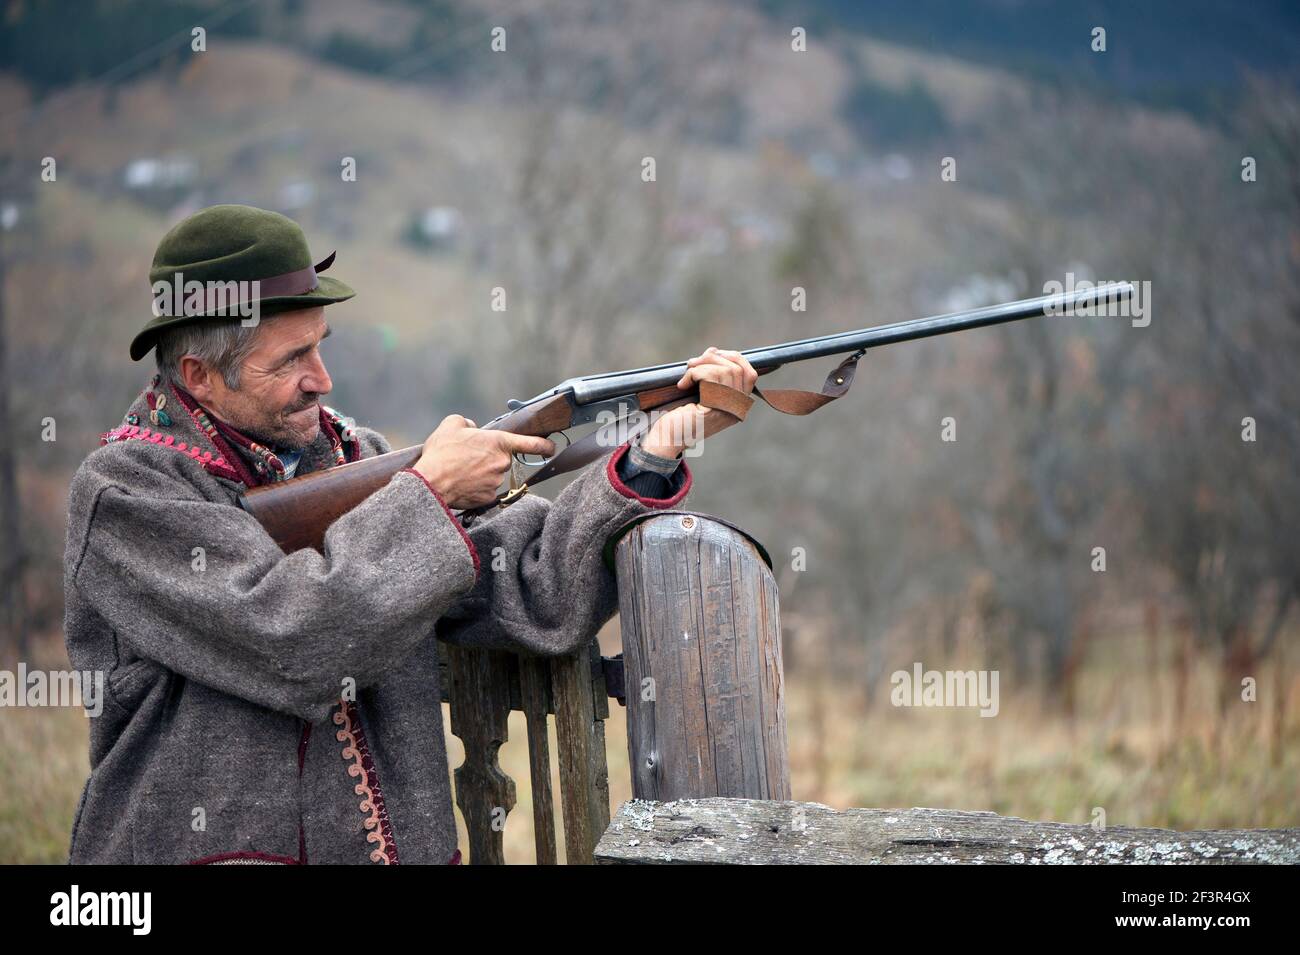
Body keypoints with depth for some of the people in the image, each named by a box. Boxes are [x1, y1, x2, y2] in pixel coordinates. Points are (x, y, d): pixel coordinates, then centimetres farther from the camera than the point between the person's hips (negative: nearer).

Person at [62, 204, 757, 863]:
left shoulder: (356, 459, 9)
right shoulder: (123, 490, -6)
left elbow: (529, 601, 3)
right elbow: (292, 644, -18)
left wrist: (658, 448, -6)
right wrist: (429, 490, -8)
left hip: (399, 848, 4)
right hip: (204, 851, -4)